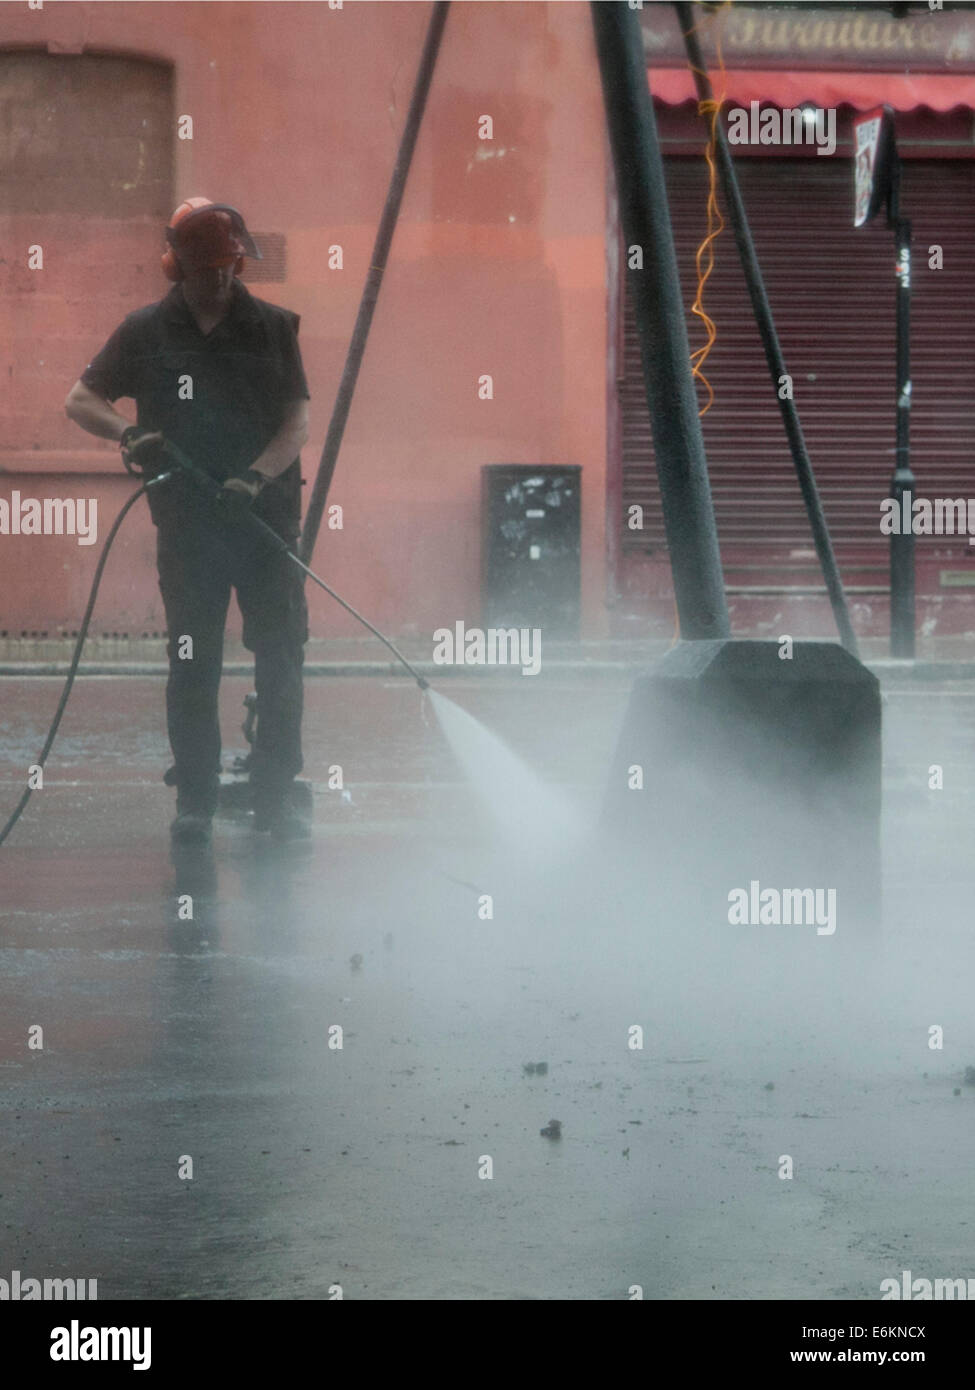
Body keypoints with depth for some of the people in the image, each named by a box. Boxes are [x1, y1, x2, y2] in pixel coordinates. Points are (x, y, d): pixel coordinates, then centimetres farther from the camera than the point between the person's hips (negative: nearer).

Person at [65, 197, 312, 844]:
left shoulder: (274, 326, 4)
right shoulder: (147, 331, 5)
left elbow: (298, 421, -1)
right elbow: (80, 399, 8)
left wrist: (257, 476, -18)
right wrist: (127, 432, -13)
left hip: (268, 516, 0)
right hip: (186, 521, 0)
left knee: (282, 656, -1)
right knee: (192, 662, 1)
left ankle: (277, 796, 8)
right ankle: (195, 798, 9)